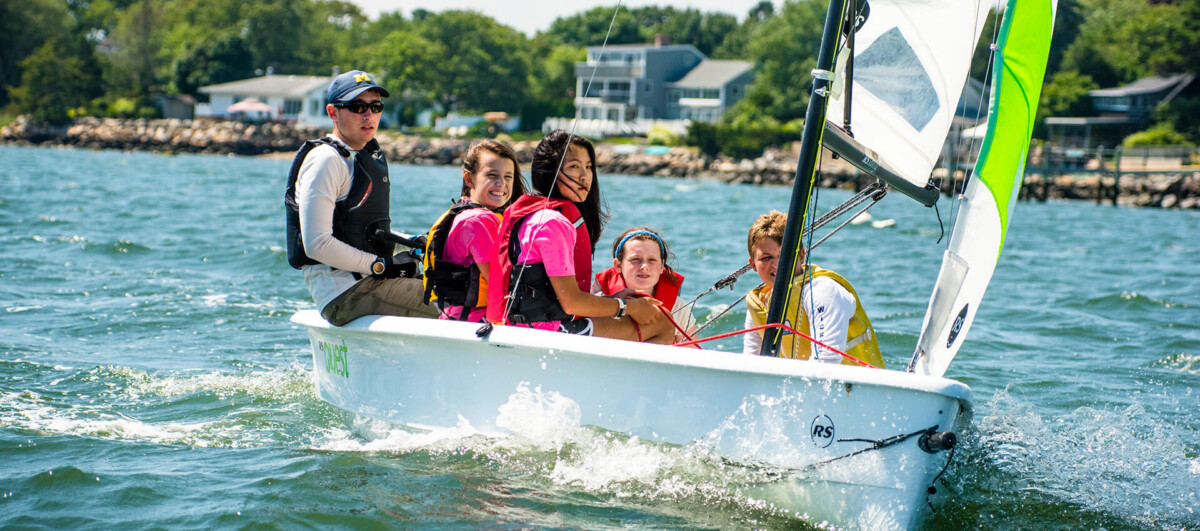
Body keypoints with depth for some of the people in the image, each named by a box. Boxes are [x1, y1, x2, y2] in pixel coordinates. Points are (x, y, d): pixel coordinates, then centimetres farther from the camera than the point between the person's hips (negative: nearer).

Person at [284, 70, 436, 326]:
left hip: (367, 281, 10)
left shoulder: (371, 157, 19)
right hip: (342, 293, -10)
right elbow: (317, 244, -20)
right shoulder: (325, 160, -12)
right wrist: (381, 266, -17)